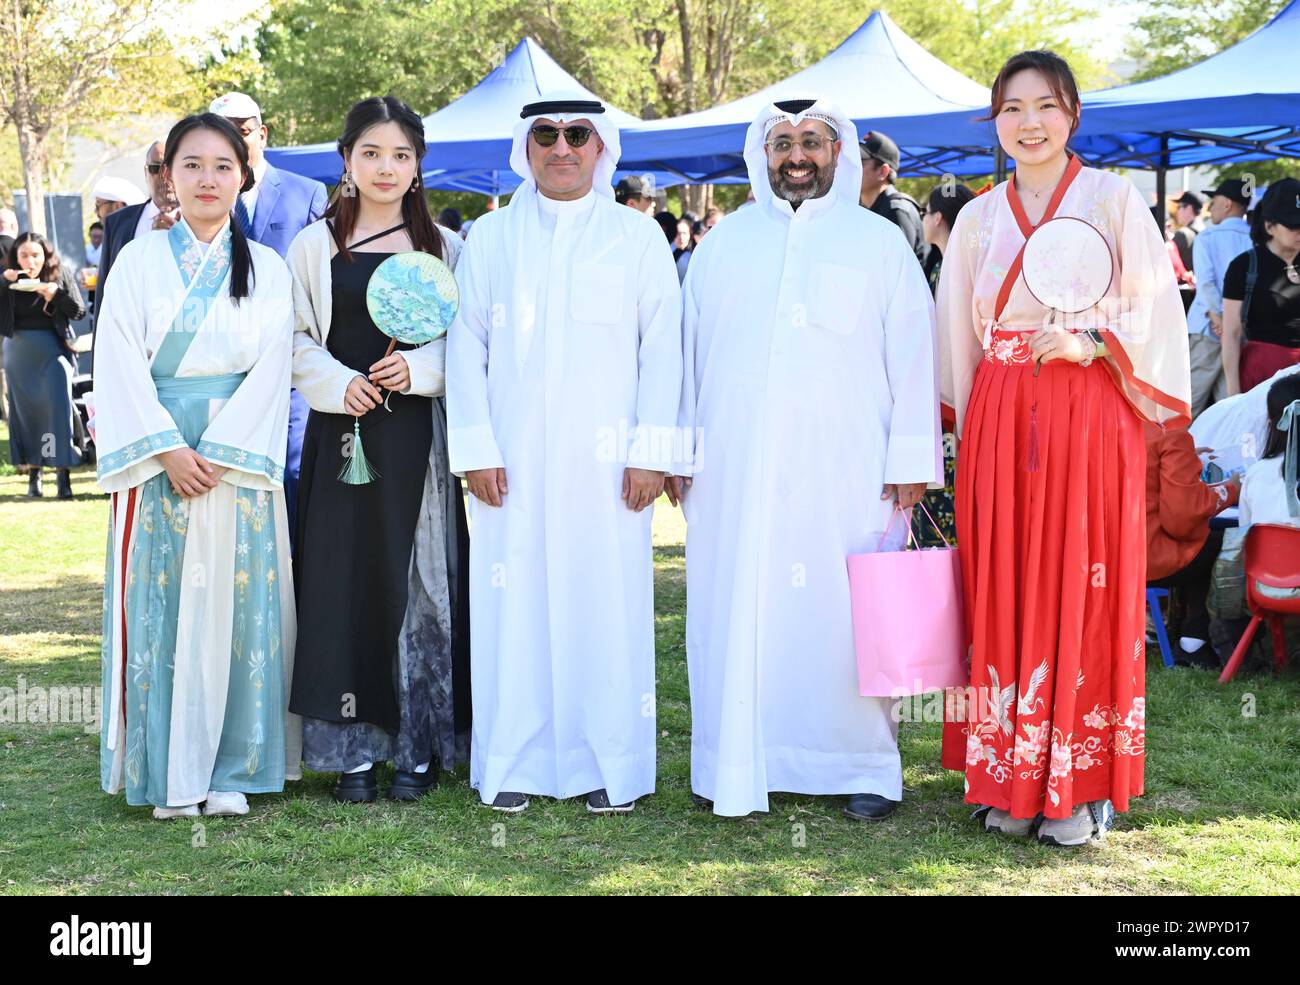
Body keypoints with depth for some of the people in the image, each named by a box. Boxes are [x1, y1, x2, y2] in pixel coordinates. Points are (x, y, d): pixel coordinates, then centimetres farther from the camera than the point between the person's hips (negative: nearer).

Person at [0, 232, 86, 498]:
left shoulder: (61, 276, -2)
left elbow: (79, 311, -3)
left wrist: (56, 295, -19)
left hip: (53, 351, -2)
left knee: (58, 409, -8)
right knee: (24, 412, 7)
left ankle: (63, 475, -6)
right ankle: (33, 473, 16)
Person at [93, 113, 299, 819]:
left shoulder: (267, 270, 6)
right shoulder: (139, 262, 5)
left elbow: (269, 371, -1)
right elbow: (121, 367, -2)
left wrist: (219, 454, -11)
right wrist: (168, 450, -12)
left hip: (240, 461, 0)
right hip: (155, 458, 0)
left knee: (235, 607, 1)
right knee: (159, 608, 1)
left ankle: (230, 771, 9)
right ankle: (169, 775, 9)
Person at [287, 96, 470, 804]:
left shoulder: (444, 247, 8)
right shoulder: (315, 245, 8)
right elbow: (295, 341, 6)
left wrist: (418, 368, -12)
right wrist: (340, 384, -10)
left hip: (418, 439, 0)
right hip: (341, 434, 0)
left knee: (418, 579, 1)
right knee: (344, 580, 0)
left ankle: (419, 745, 10)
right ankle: (352, 748, 9)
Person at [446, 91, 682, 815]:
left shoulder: (639, 237, 8)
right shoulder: (491, 237, 11)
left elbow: (661, 349, 3)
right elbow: (467, 346, 7)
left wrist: (651, 452, -5)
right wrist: (476, 448, -2)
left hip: (606, 462, -1)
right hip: (514, 460, 1)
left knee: (608, 601, 0)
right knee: (514, 605, 0)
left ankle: (608, 766, 10)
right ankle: (515, 765, 10)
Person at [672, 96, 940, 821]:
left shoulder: (879, 243, 8)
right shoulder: (724, 244, 15)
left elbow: (913, 355, 4)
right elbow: (690, 352, 16)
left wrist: (910, 460, -3)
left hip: (844, 472, -2)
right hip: (735, 472, 3)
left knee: (845, 615, -3)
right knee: (735, 611, 1)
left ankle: (866, 765, 8)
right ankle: (742, 762, 10)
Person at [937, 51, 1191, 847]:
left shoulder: (1113, 199, 2)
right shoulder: (980, 218, 12)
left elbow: (1156, 309, -1)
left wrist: (1092, 342, -16)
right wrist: (969, 429, 10)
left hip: (1090, 417, -3)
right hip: (1001, 422, 3)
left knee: (1083, 589, -2)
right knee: (1006, 588, 3)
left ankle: (1082, 787, 7)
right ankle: (1011, 781, 13)